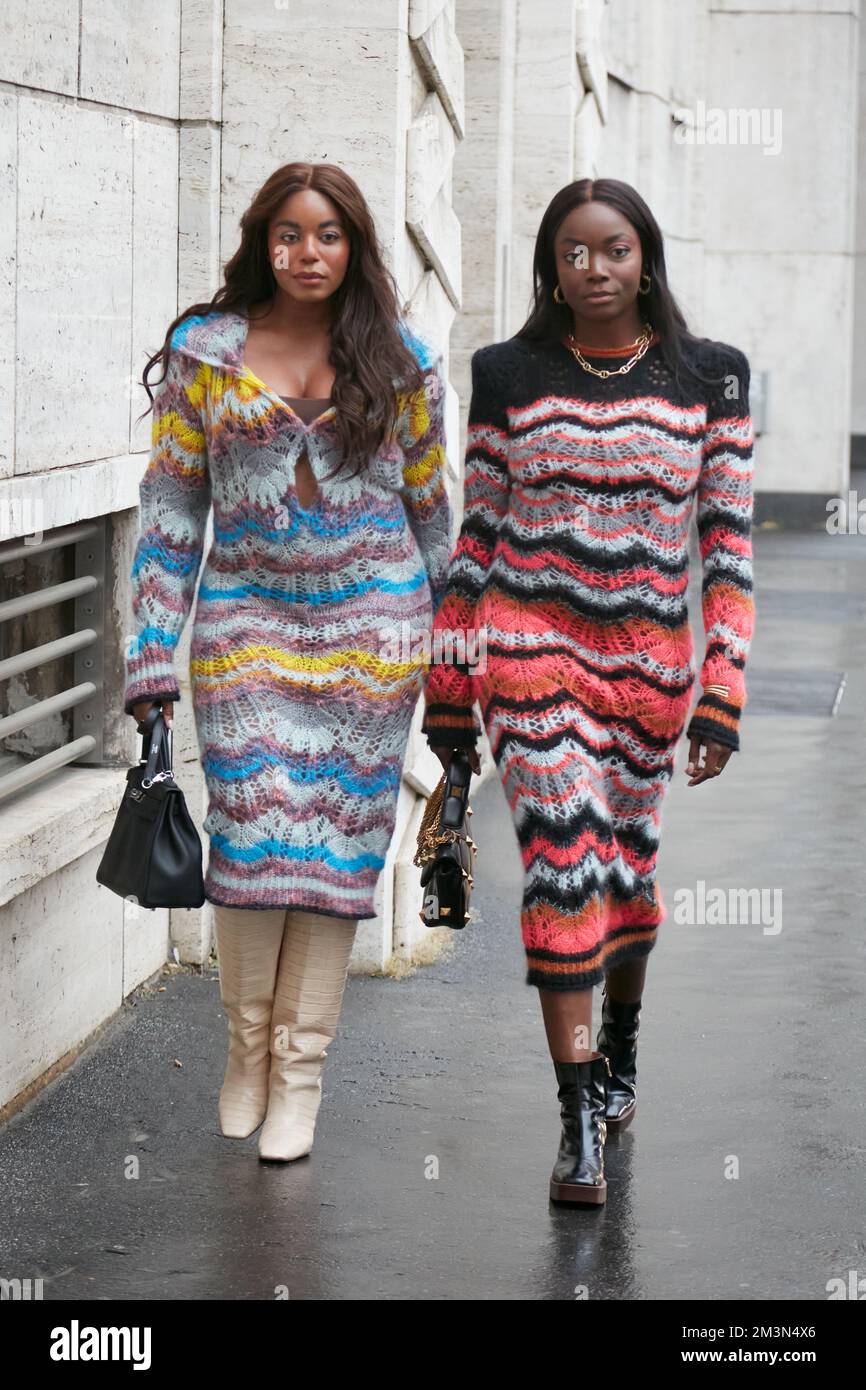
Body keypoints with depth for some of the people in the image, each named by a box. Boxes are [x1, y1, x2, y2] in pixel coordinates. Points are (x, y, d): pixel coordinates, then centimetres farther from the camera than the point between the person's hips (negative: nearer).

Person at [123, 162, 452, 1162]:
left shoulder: (401, 359, 3)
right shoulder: (205, 351, 2)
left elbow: (428, 504, 11)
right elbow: (170, 508, 3)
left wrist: (449, 642, 11)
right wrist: (154, 655, -2)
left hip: (370, 630, 1)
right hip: (246, 623, 0)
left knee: (337, 837, 1)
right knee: (250, 828, -7)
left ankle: (299, 1071, 12)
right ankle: (246, 1047, 16)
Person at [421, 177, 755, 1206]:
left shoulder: (709, 377, 1)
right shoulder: (508, 376, 2)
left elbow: (729, 542, 1)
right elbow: (478, 536, 7)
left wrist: (723, 697, -5)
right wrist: (448, 690, 6)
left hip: (649, 660, 1)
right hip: (531, 648, -1)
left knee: (628, 862, 13)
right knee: (565, 858, -13)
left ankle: (618, 1052, 41)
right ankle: (581, 1119, -10)